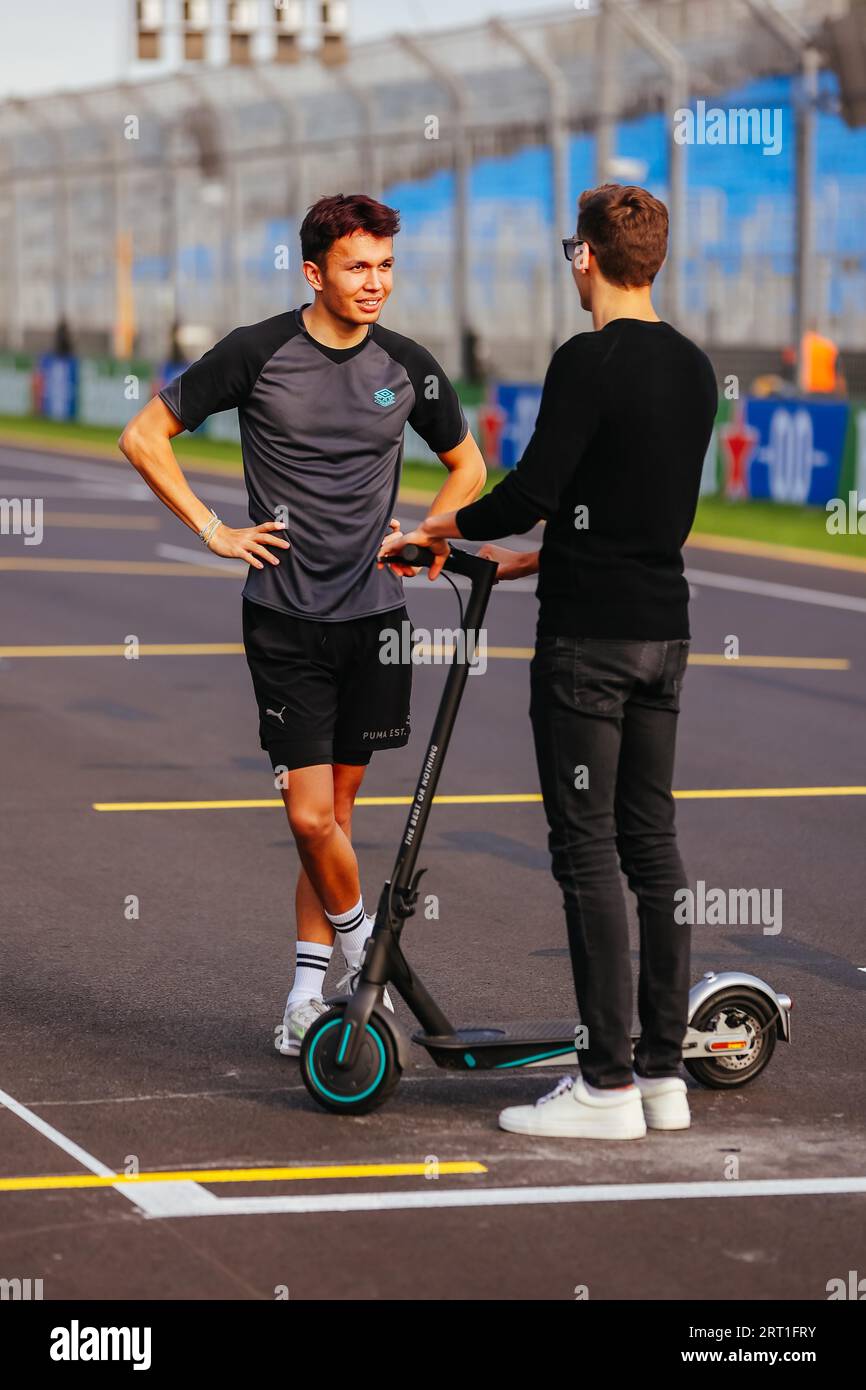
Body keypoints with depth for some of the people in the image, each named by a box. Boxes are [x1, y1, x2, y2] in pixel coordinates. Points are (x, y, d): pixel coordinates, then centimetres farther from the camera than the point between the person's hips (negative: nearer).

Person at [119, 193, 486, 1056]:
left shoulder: (408, 367, 4)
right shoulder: (258, 354, -6)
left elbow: (467, 467, 21)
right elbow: (144, 436, 2)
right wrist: (212, 531, -3)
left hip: (374, 615, 3)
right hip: (286, 619, -3)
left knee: (336, 810, 7)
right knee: (310, 816, -10)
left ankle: (308, 989, 16)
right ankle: (364, 949, 14)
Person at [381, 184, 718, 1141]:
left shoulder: (589, 362, -14)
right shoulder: (693, 369, 12)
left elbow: (533, 491, -19)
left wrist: (443, 527, 0)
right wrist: (537, 557, 27)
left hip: (589, 636, -8)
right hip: (664, 628, 8)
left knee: (587, 849, -4)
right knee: (652, 843, 11)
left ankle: (607, 1086, -2)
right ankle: (663, 1070, 15)